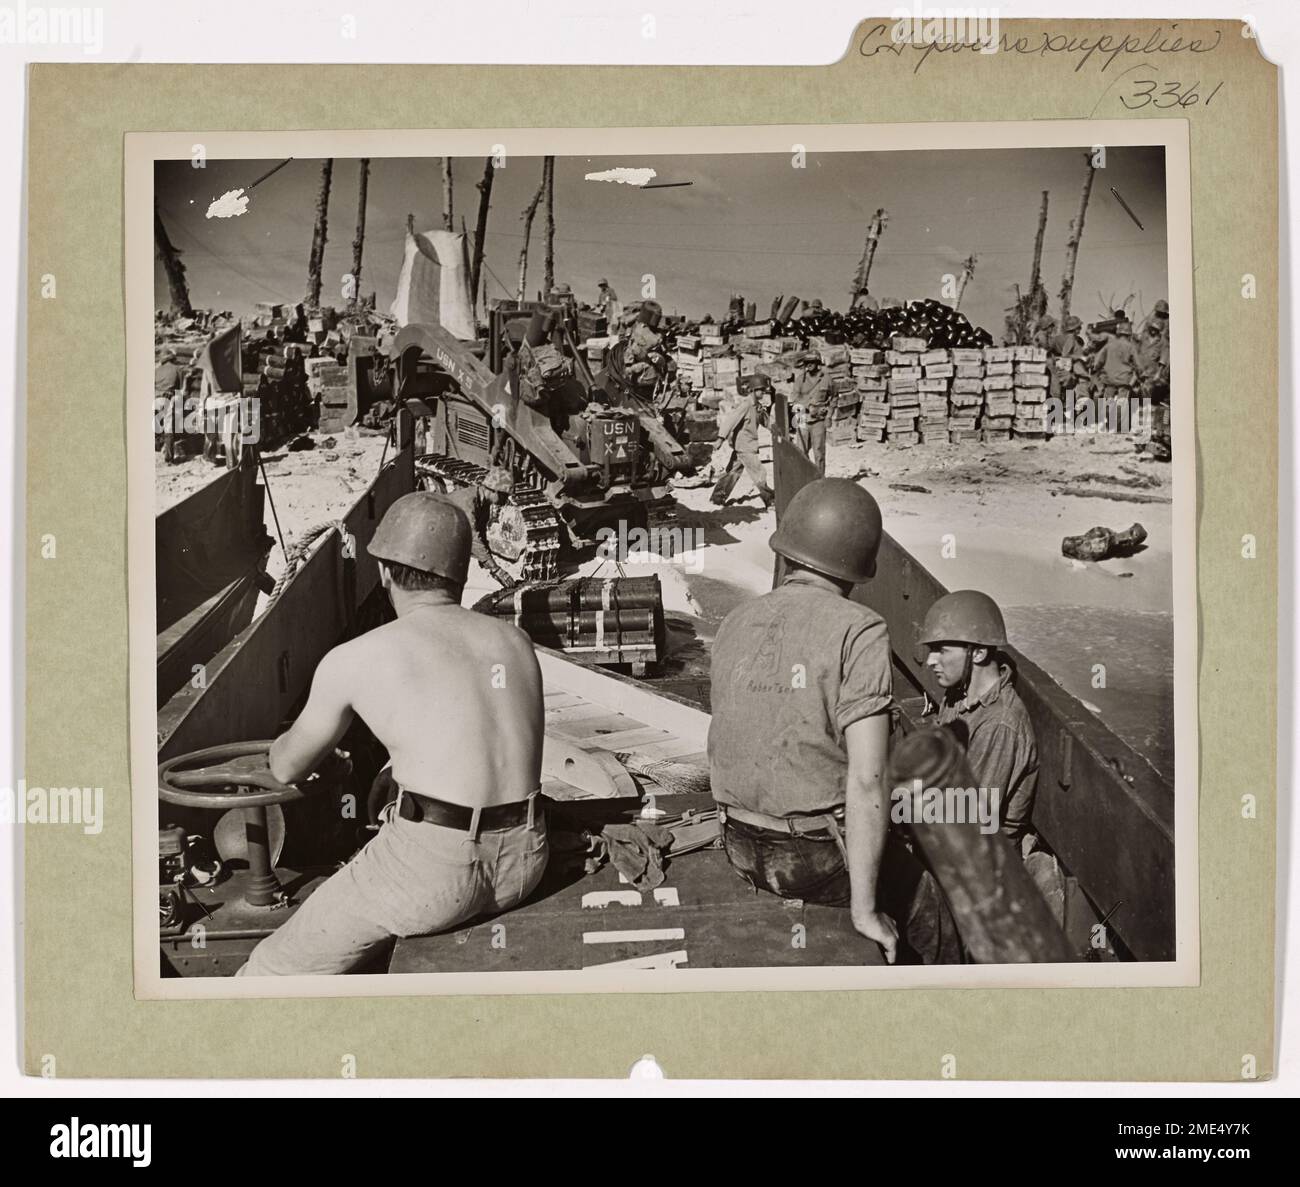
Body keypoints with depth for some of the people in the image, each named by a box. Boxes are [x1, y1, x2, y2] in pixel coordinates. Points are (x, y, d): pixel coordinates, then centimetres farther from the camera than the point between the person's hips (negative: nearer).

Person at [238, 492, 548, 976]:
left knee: (270, 973, 13)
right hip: (526, 861, 6)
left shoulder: (353, 659, -1)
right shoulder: (515, 639, 11)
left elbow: (287, 767, 15)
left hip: (432, 866, -6)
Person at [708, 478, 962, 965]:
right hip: (824, 856, -6)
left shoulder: (735, 624, 0)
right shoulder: (859, 632, -18)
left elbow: (723, 751, 8)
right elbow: (866, 779, -24)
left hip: (742, 851, 6)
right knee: (930, 917, 20)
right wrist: (864, 908, -16)